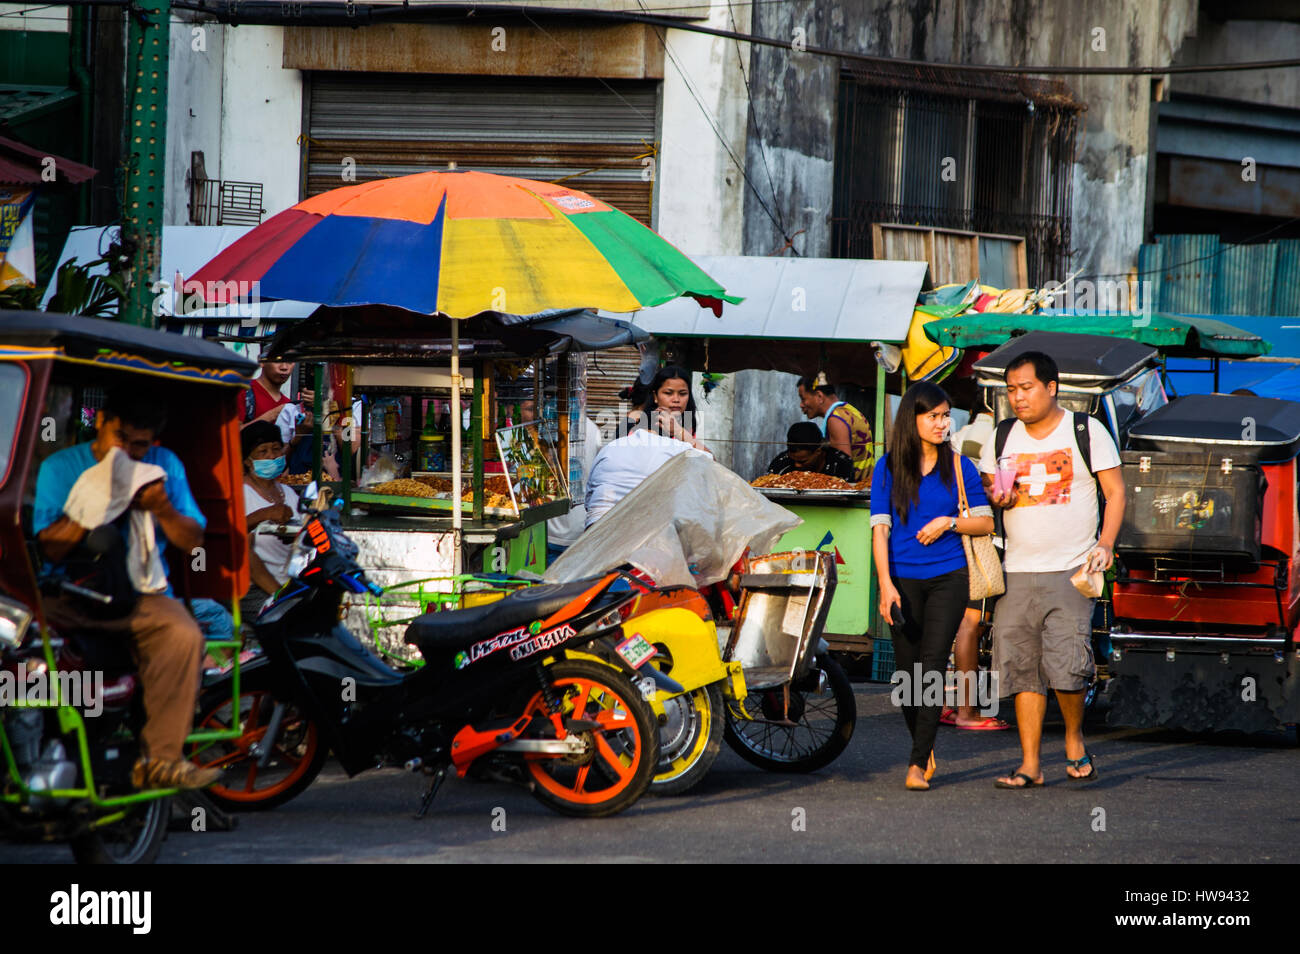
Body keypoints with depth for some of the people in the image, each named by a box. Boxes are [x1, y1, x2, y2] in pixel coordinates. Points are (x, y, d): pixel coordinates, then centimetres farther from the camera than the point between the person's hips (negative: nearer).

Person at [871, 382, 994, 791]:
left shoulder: (959, 466, 4)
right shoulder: (888, 468, 2)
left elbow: (985, 522, 8)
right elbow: (880, 529, -1)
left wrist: (948, 522, -10)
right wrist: (886, 585, -10)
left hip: (948, 577, -1)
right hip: (903, 580, 1)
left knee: (933, 665, -11)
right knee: (908, 672, 4)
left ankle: (918, 764, -12)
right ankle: (926, 751, 25)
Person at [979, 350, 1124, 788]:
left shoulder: (1086, 431, 2)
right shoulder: (1001, 437, 12)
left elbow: (1115, 492, 2)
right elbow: (983, 486, 21)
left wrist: (1105, 543, -12)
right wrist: (995, 497, -4)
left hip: (1071, 570, -4)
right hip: (1018, 572, 4)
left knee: (1067, 664, -14)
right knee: (1021, 667, 0)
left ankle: (1075, 740, 12)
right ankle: (1030, 764, 4)